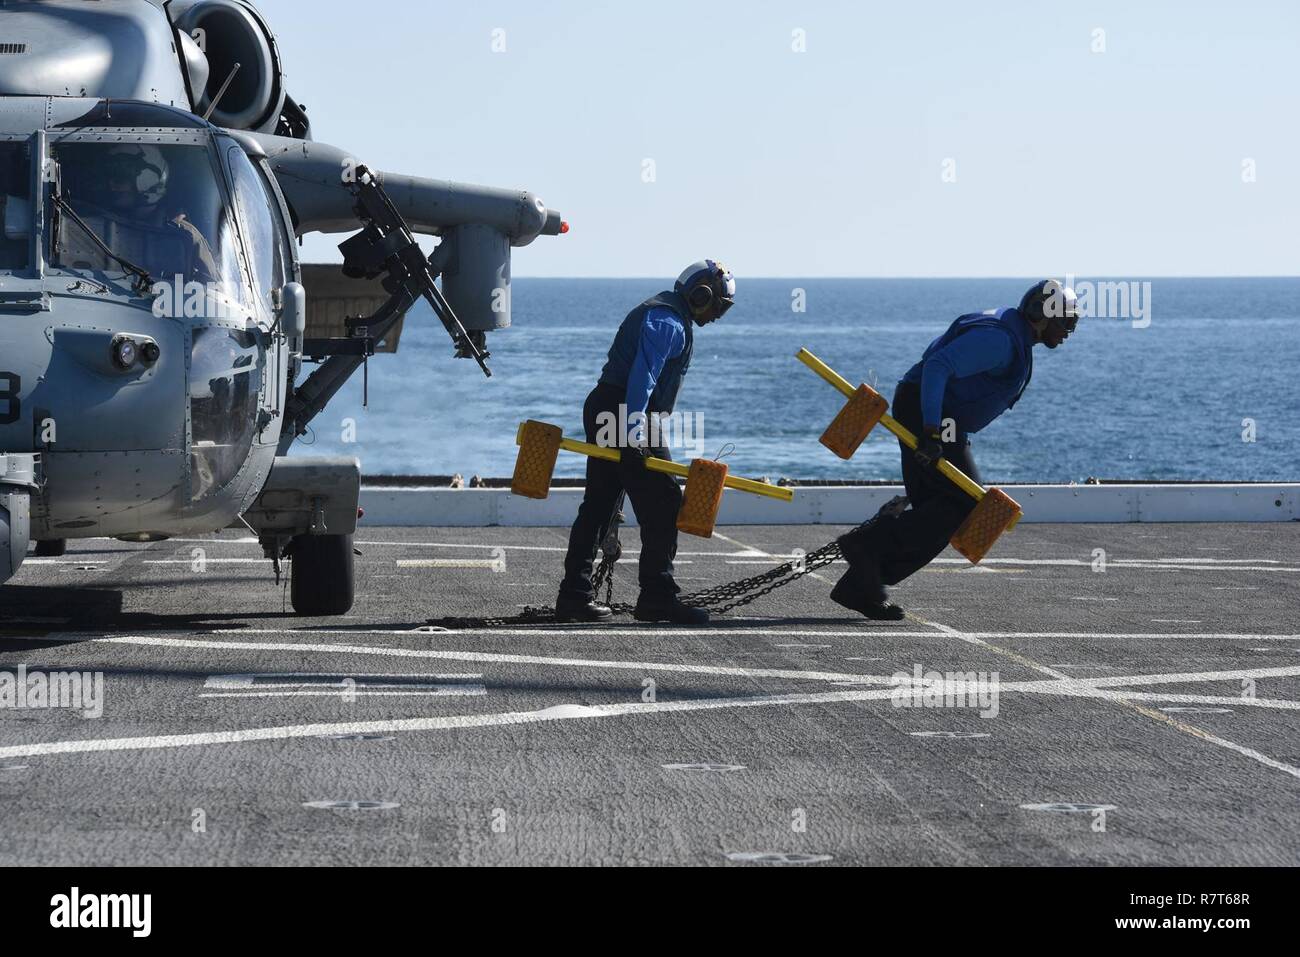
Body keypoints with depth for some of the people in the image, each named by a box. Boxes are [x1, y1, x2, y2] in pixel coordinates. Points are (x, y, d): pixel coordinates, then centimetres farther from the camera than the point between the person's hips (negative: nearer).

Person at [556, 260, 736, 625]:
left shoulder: (661, 315, 23)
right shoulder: (668, 323, -12)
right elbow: (642, 375, -24)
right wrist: (634, 432, -30)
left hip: (603, 413, 11)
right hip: (625, 416, -11)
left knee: (599, 505, 11)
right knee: (663, 505, -9)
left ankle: (575, 595, 13)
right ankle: (657, 597, -9)